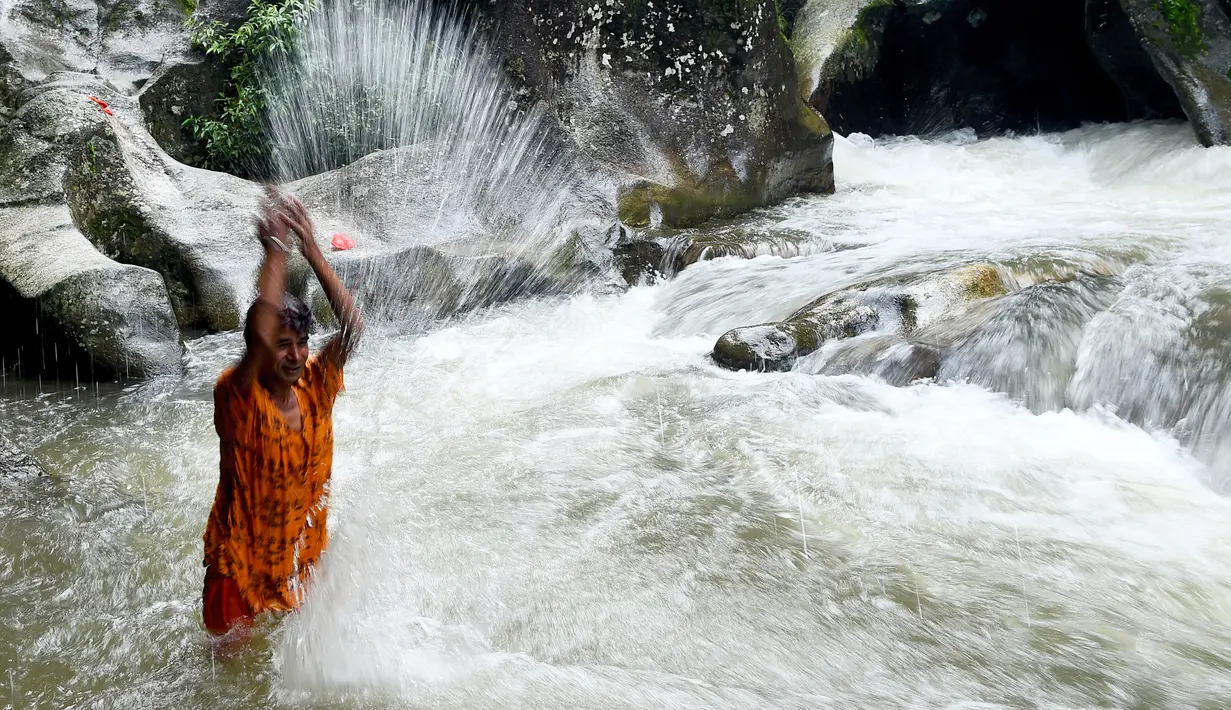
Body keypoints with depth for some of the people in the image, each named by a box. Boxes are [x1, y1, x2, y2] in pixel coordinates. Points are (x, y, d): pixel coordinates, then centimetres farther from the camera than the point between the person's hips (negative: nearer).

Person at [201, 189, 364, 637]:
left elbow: (353, 328, -21)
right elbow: (259, 335, -45)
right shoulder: (237, 397, -24)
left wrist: (312, 251, -26)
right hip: (240, 556, -4)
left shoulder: (315, 387, -10)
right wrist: (275, 251, -39)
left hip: (302, 551, 4)